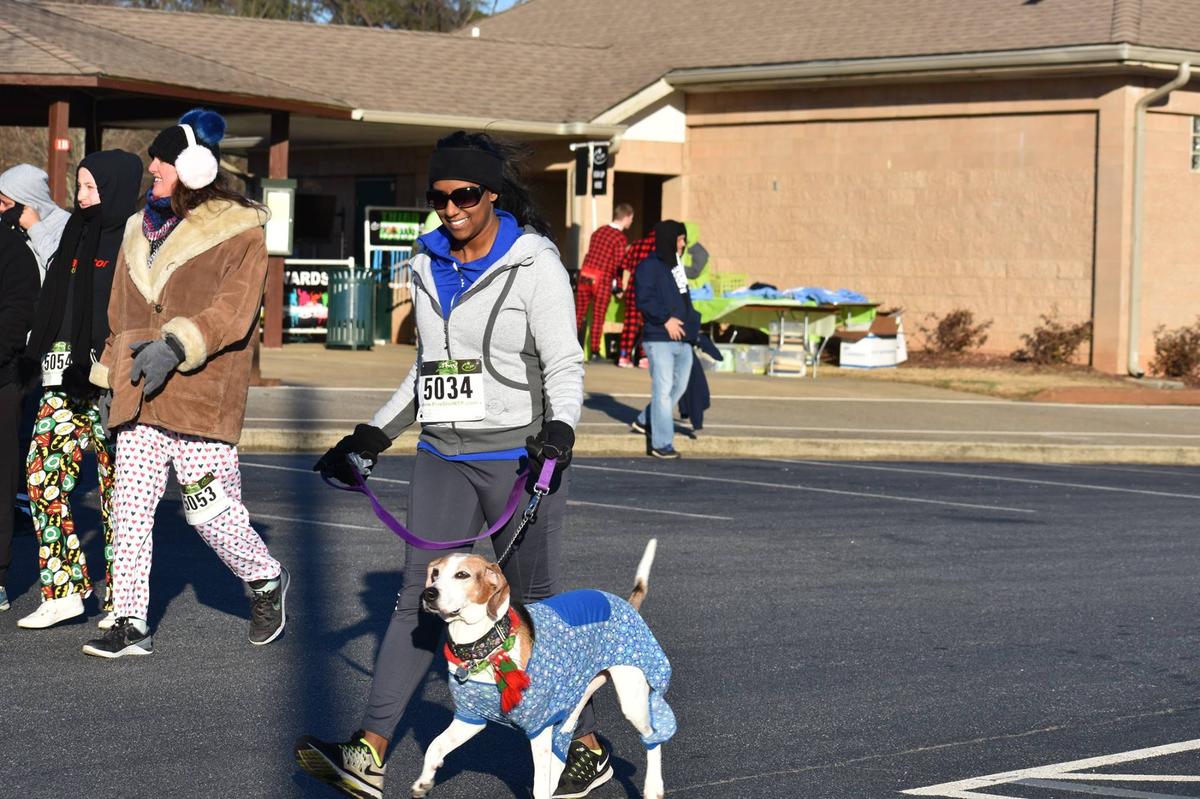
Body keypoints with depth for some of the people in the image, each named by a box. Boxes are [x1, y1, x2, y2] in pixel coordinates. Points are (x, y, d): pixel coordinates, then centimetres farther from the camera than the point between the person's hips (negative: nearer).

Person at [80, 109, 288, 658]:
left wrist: (176, 345, -25)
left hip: (203, 396, -6)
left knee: (208, 508, -5)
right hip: (139, 397, 6)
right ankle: (131, 624, 3)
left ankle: (266, 582, 22)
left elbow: (232, 313, -14)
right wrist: (109, 376, 24)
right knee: (130, 507, -1)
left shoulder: (239, 232, -3)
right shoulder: (141, 230, 18)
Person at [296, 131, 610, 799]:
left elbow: (565, 368, -10)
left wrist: (556, 436, -28)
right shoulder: (430, 267, 10)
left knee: (537, 605, 2)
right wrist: (370, 438, 17)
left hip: (519, 457, -5)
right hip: (444, 458, 5)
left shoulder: (534, 265, -8)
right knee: (419, 600, -1)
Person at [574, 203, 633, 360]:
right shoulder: (620, 238, -8)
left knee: (579, 314, 10)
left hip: (585, 275, 5)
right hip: (602, 279, -5)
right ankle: (595, 351, 4)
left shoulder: (598, 232, 13)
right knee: (598, 317, 3)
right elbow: (618, 264, -13)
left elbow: (591, 255, 12)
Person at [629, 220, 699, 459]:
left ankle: (645, 421, 32)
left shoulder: (676, 266, 18)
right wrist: (666, 319, -20)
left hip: (682, 339, 8)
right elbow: (644, 299, -16)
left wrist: (692, 324, 11)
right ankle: (662, 443, -5)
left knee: (679, 386, 13)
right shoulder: (649, 267, -7)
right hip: (659, 340, -8)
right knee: (663, 390, -8)